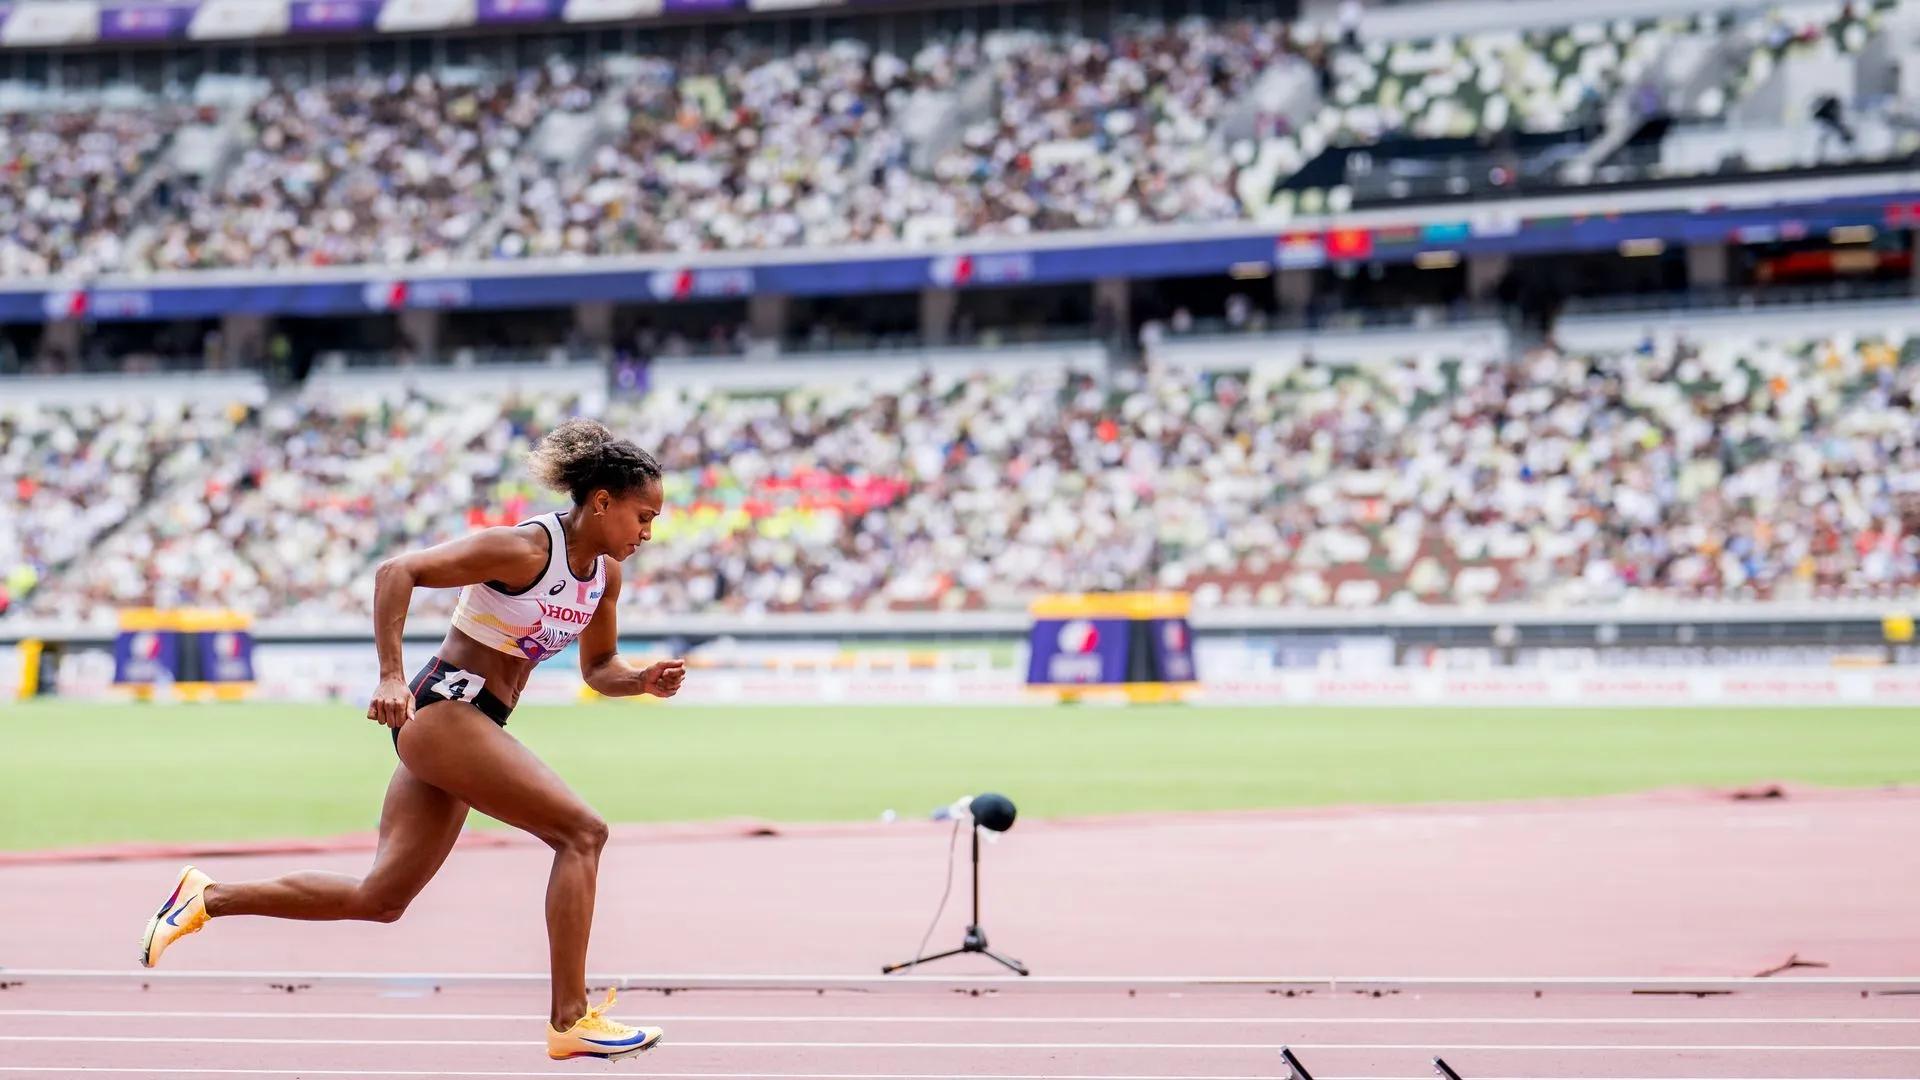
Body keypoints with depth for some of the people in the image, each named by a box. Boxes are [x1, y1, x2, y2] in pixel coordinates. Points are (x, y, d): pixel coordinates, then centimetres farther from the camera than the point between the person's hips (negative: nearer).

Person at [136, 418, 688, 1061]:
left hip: (469, 728, 9)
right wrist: (391, 677, -27)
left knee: (379, 898, 10)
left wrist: (643, 682, -1)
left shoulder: (606, 574, 7)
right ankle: (571, 1020, -16)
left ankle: (204, 899, 18)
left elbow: (598, 667, 21)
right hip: (444, 708, -9)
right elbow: (397, 572, -20)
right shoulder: (523, 549, -17)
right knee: (581, 832, -16)